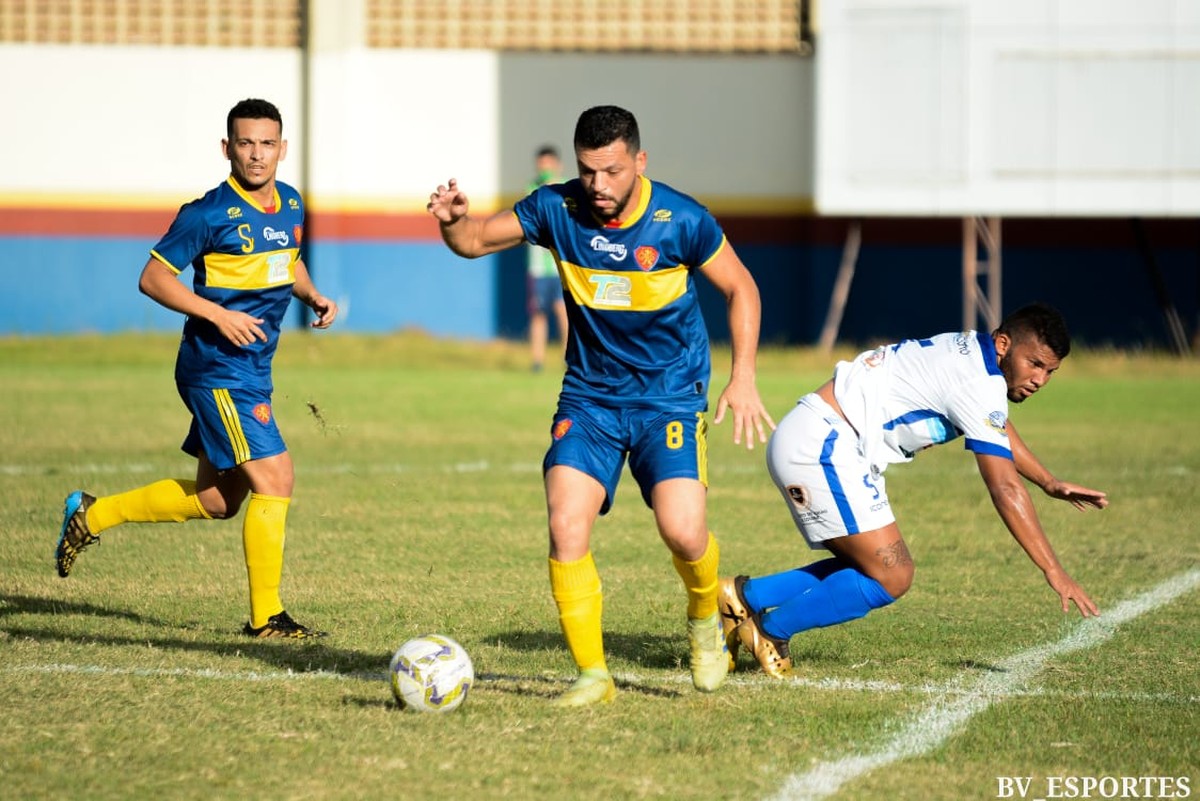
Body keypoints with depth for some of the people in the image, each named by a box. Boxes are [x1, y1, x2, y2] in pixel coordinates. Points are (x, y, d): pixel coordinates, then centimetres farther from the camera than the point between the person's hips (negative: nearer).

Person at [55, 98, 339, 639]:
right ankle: (265, 617, -5)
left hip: (253, 370, 9)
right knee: (275, 478, -14)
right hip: (216, 368, -9)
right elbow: (153, 278, -12)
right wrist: (218, 314, -21)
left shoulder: (290, 204, 9)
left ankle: (93, 514, 31)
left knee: (215, 501, 15)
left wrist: (313, 297, 9)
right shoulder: (210, 214, -14)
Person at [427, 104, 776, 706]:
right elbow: (475, 241, 4)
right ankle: (592, 675, -5)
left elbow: (739, 288, 0)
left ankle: (705, 620, 15)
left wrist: (743, 377, -9)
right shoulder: (556, 209, -7)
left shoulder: (681, 220, -13)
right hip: (588, 398, 2)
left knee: (682, 531, -19)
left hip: (670, 398, -2)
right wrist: (453, 220, -20)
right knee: (566, 527, -17)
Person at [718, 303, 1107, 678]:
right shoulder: (977, 383, -18)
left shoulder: (970, 351, 12)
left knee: (871, 568, 12)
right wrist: (1054, 570, -19)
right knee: (889, 579, -11)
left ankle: (743, 597, 11)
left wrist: (1051, 484, 31)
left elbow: (999, 430, 35)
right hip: (819, 445, -10)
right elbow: (1005, 489, -20)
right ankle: (769, 629, 0)